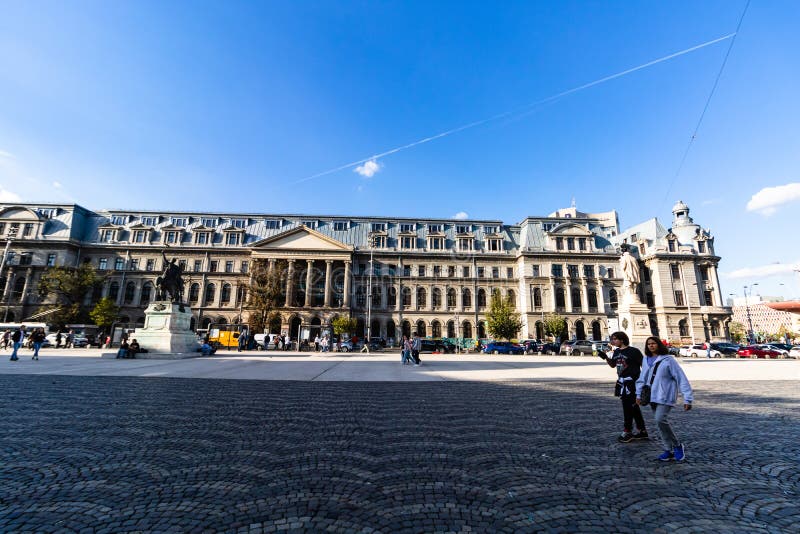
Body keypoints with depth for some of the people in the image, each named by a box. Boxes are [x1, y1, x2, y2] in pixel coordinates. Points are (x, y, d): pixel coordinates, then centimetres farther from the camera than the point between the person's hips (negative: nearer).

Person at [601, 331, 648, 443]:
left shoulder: (633, 351, -12)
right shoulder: (616, 352, 9)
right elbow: (613, 365, 19)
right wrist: (605, 357, 2)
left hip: (632, 382, -8)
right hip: (622, 382, 8)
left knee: (628, 407, -2)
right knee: (633, 407, 16)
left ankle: (627, 432, 10)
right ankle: (642, 431, 28)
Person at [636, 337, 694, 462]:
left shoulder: (668, 359, -8)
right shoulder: (646, 360, 9)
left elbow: (681, 379, -9)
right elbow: (642, 378, 14)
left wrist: (687, 399, -13)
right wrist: (639, 394, 8)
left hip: (665, 396, -6)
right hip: (652, 397, 6)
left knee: (660, 419, -18)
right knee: (659, 422, 8)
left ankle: (677, 446, 4)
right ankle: (669, 450, 20)